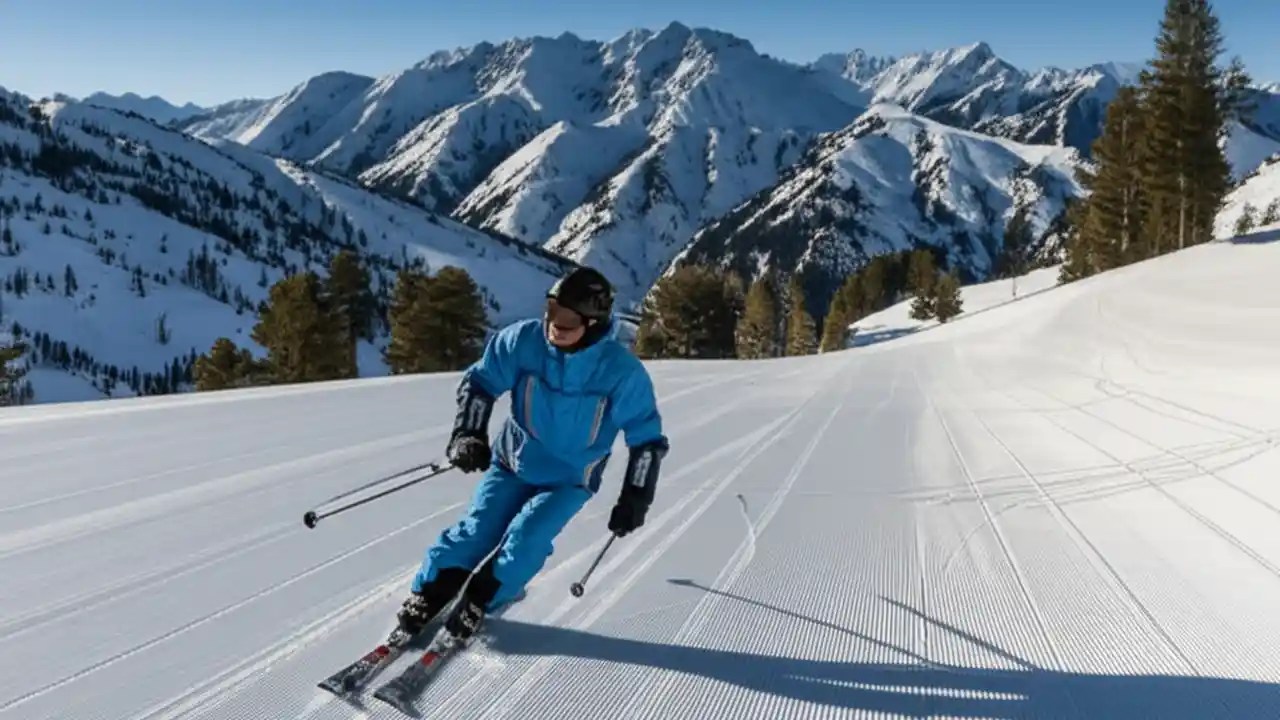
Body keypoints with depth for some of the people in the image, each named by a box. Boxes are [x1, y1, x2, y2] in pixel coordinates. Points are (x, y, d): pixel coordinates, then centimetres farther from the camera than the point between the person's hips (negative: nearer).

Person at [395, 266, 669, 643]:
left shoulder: (622, 371, -23)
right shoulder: (524, 340, -19)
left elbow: (647, 437, -12)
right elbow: (480, 380, -5)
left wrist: (635, 498, -13)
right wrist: (468, 434, -17)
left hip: (570, 479, -2)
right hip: (514, 461, 2)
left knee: (527, 537, -19)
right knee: (478, 530, -7)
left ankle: (477, 604, 1)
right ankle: (425, 597, 11)